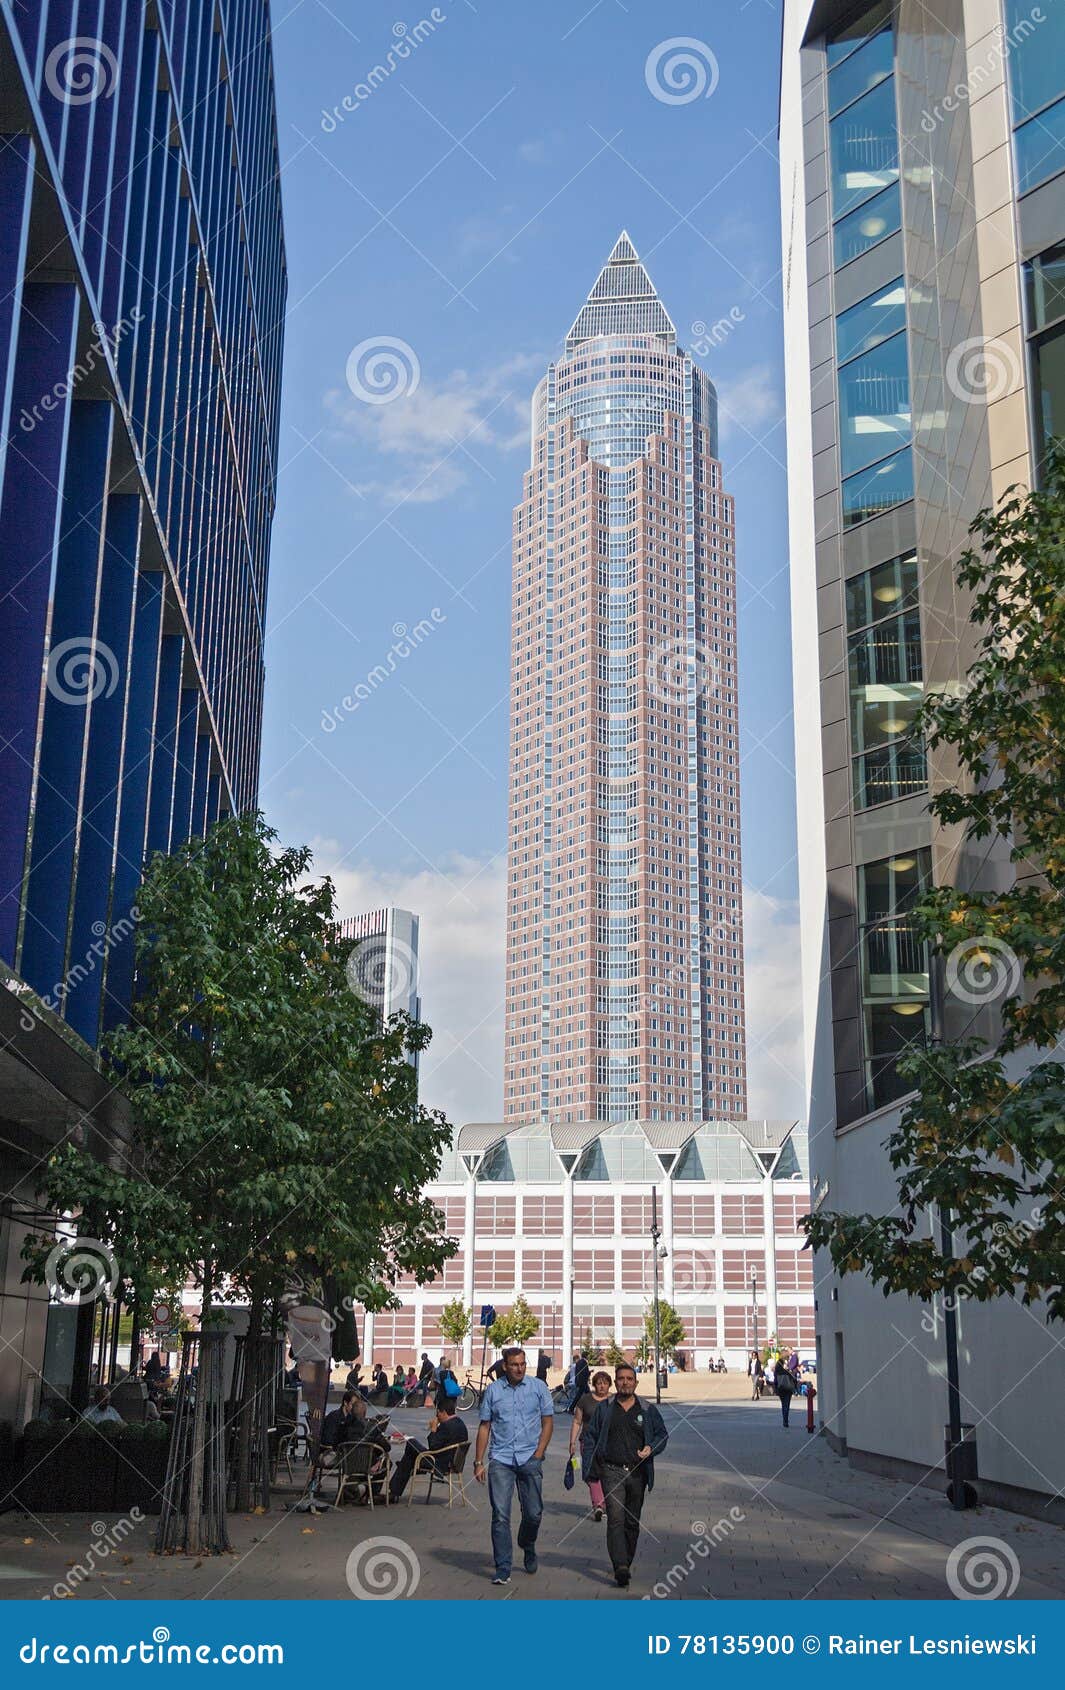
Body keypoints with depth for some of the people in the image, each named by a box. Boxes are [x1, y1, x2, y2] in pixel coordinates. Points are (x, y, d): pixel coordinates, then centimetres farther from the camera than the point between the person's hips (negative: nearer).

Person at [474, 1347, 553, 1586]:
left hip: (530, 1459, 0)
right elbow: (484, 1427, 7)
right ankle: (502, 1569, 0)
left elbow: (548, 1422, 6)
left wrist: (538, 1453, -4)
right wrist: (478, 1462, 3)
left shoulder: (538, 1387, 4)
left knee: (533, 1513, 5)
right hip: (500, 1459, 0)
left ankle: (528, 1547, 35)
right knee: (500, 1515, -6)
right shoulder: (493, 1390, 5)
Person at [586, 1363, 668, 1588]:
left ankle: (626, 1563, 25)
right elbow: (592, 1437, 11)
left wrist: (651, 1448, -9)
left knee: (632, 1522, 10)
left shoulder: (647, 1410, 8)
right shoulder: (604, 1409, 7)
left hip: (638, 1472, 2)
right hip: (612, 1471, -2)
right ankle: (620, 1568, -21)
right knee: (616, 1519, -15)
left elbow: (662, 1434, 12)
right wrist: (593, 1469, 4)